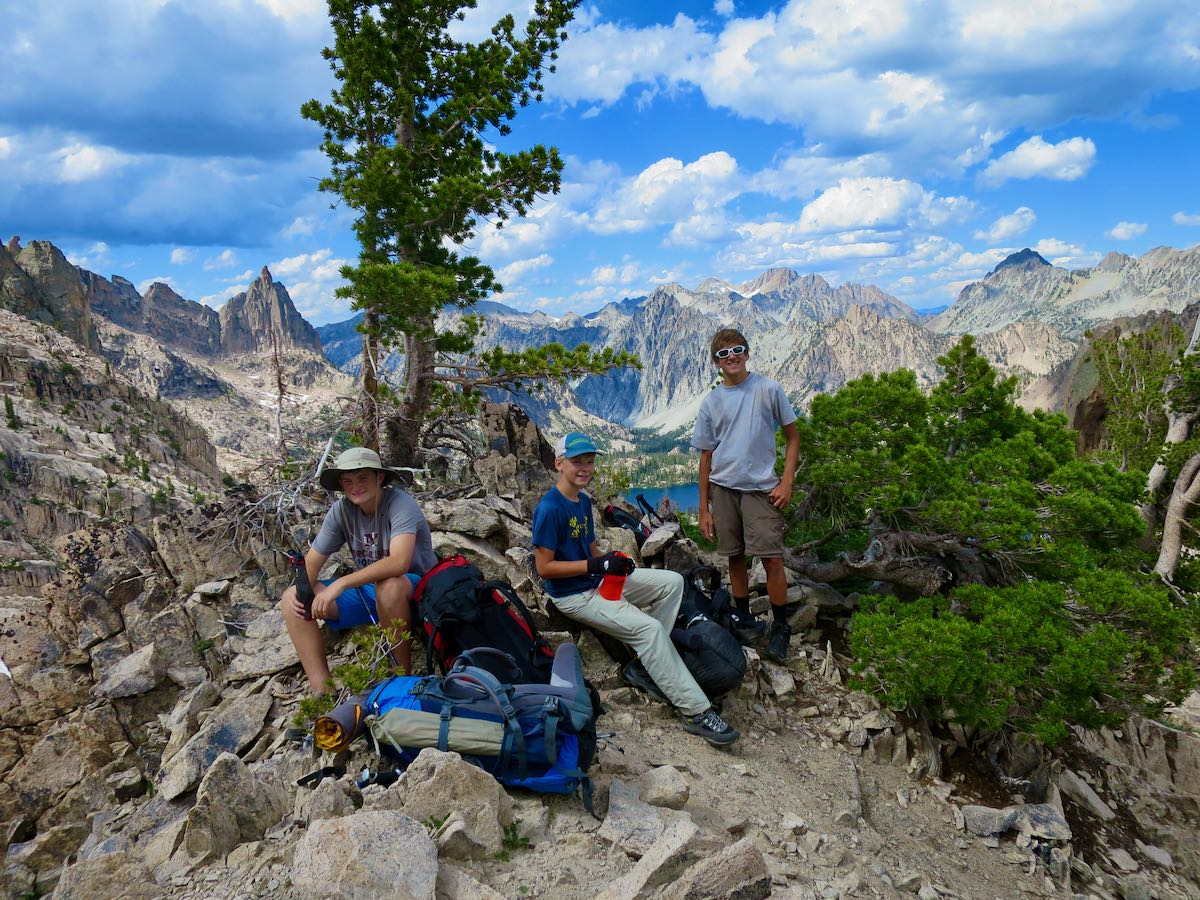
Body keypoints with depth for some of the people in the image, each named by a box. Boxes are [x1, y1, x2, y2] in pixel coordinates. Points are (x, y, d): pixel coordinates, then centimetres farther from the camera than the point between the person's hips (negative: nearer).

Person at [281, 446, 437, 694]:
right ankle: (322, 692, -11)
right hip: (367, 591, 7)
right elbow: (312, 561, 1)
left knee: (388, 585, -41)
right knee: (291, 599, -6)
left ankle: (404, 673, -19)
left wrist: (340, 584, -39)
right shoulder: (340, 511, -5)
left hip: (415, 591, -6)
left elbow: (399, 562, -37)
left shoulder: (399, 503, -22)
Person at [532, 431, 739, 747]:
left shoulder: (583, 501, 9)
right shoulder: (549, 508, -19)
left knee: (672, 582, 1)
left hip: (600, 581, 9)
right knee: (649, 628, -24)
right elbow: (544, 567, -20)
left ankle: (642, 666, -3)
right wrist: (596, 564, -24)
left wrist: (614, 560, -5)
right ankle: (697, 712, -16)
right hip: (573, 595, -9)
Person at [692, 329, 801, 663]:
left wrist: (786, 482, -6)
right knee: (735, 557, 9)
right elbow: (706, 456, 9)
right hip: (723, 488, 3)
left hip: (761, 488, -3)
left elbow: (792, 436, 5)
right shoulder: (711, 402, 6)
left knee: (772, 558, -7)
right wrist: (704, 509, 8)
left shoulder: (769, 390, 0)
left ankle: (780, 627, 7)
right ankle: (743, 619, 24)